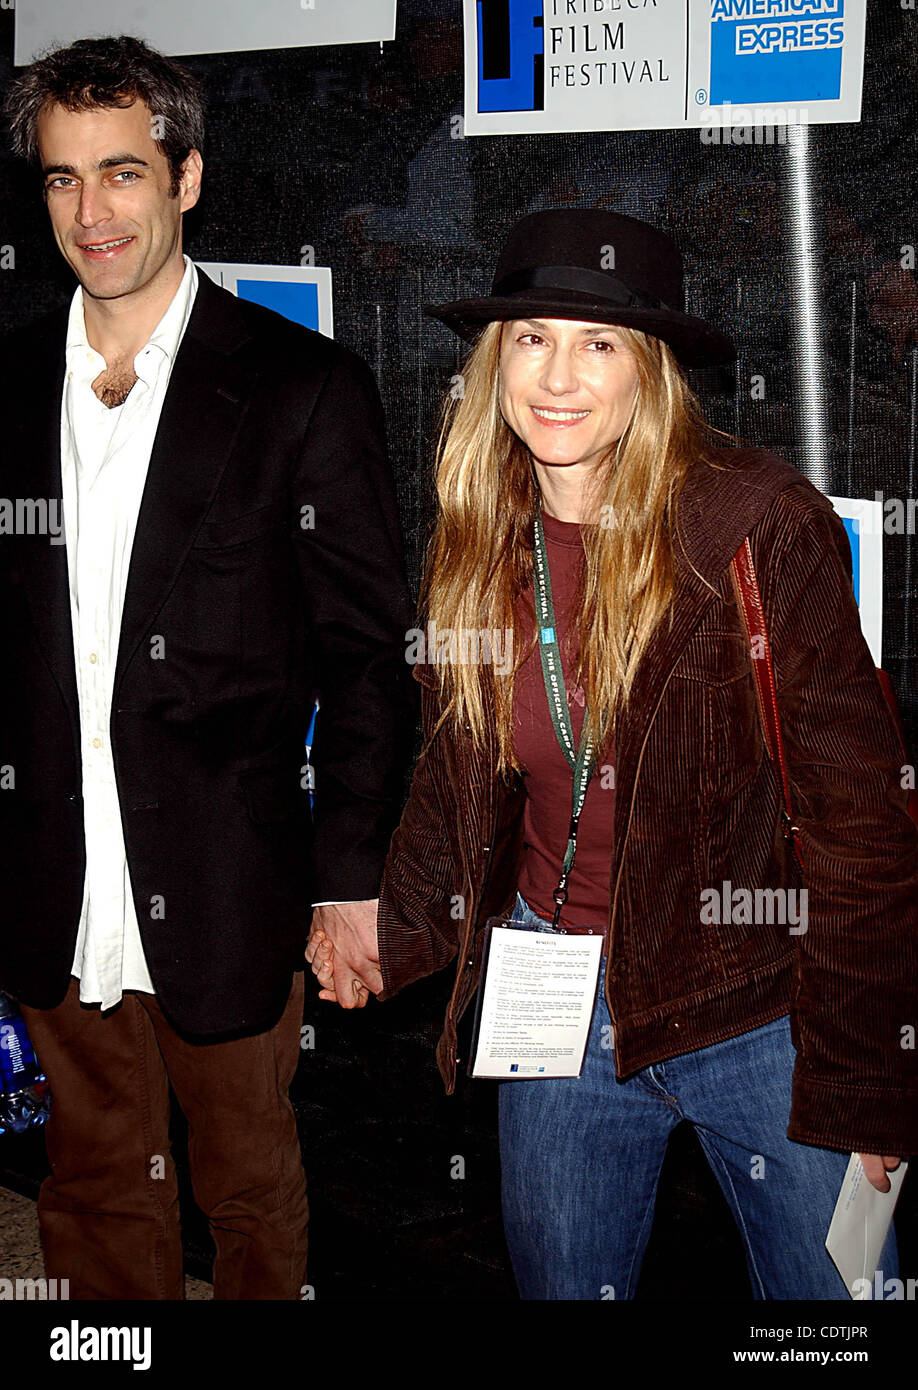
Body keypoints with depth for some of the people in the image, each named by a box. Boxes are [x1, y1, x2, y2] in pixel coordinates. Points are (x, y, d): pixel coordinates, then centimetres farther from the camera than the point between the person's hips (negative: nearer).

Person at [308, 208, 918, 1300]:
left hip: (753, 1005, -4)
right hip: (553, 999, 5)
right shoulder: (478, 542, 0)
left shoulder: (761, 523, -15)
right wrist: (390, 933, 3)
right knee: (560, 1286, 19)